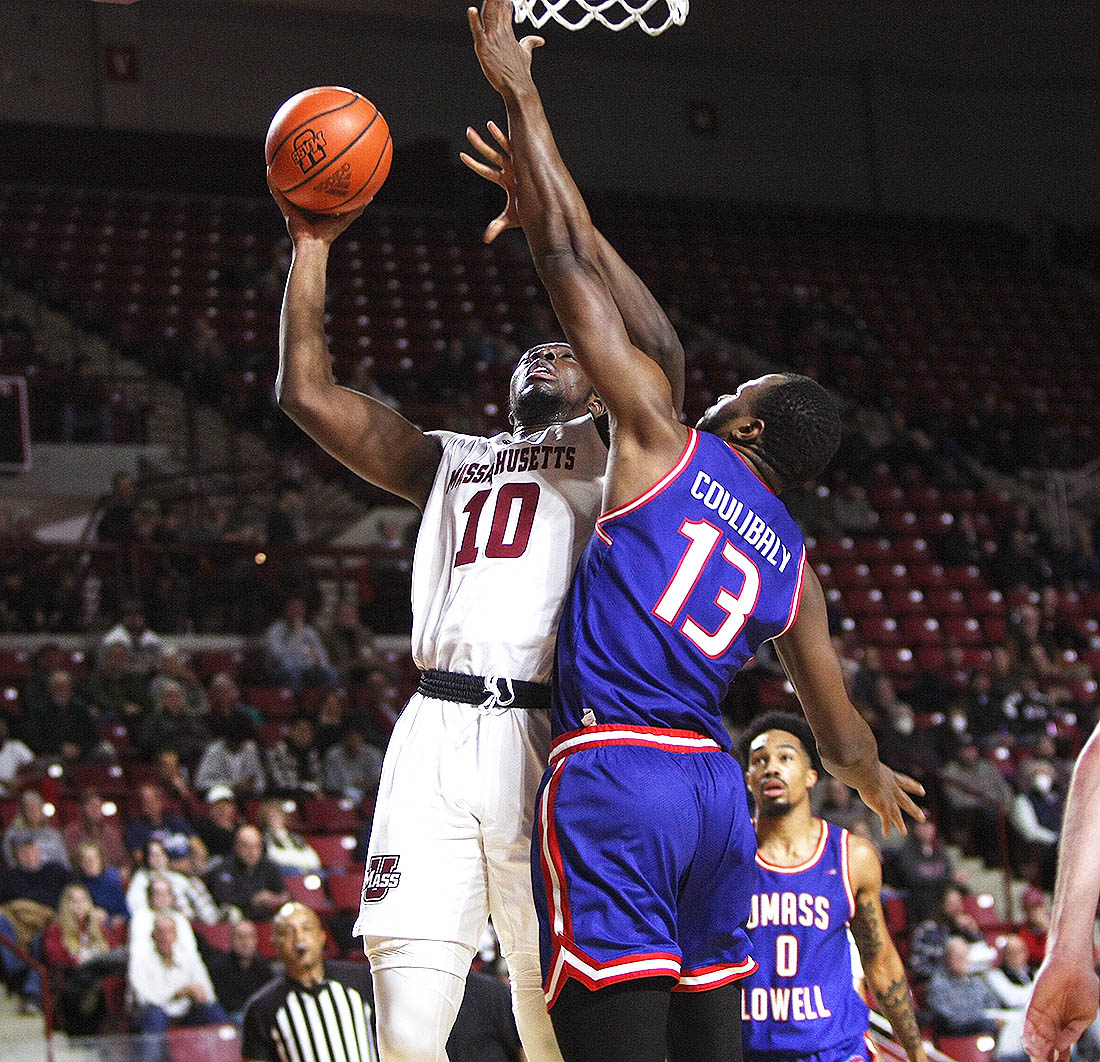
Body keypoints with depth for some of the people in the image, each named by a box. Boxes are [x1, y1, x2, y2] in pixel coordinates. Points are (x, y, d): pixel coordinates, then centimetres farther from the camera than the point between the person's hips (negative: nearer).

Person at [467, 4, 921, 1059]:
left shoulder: (667, 443, 4)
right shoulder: (792, 561, 18)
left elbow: (570, 260, 2)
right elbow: (843, 740, 26)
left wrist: (518, 90, 7)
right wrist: (874, 779, 51)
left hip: (614, 775, -7)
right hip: (717, 786, 7)